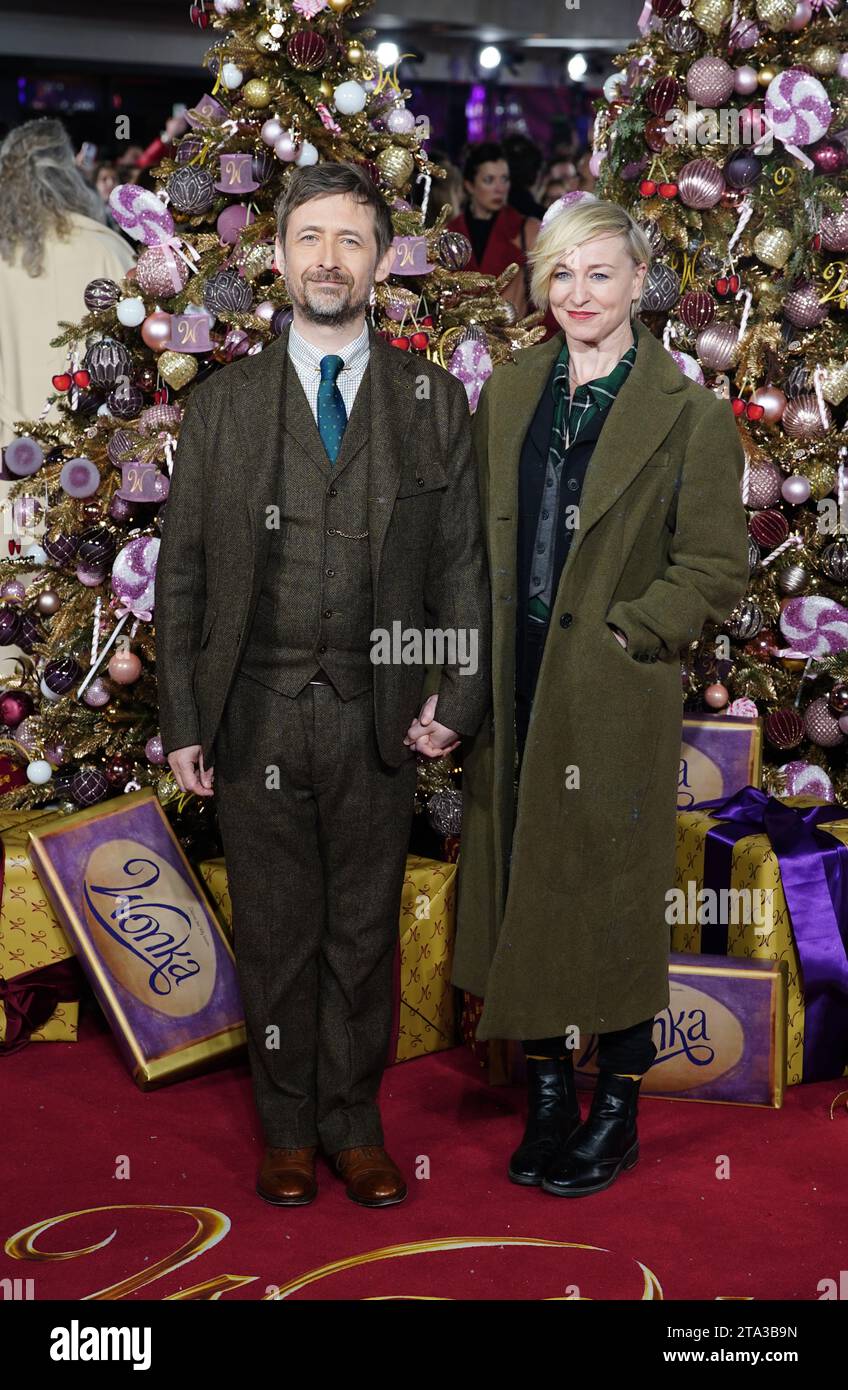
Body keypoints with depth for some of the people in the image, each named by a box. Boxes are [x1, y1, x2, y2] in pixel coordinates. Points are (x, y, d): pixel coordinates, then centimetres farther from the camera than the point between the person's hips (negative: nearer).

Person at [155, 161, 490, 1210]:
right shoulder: (220, 405, 4)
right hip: (255, 718, 0)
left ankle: (355, 1122, 26)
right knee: (274, 934, 10)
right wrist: (181, 721, 0)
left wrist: (459, 695, -4)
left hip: (377, 718, 0)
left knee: (364, 930, 11)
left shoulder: (434, 401, 4)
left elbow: (462, 561, 4)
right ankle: (288, 1127, 25)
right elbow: (181, 573, 4)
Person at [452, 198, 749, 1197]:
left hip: (613, 702, -4)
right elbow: (472, 539, 13)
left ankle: (617, 1111, 22)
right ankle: (547, 1096, 27)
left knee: (609, 901, 5)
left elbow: (716, 570, -6)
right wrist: (474, 672, 4)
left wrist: (622, 631, -14)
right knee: (520, 894, 10)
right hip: (514, 699, 5)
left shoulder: (691, 417, -5)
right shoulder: (508, 394, 9)